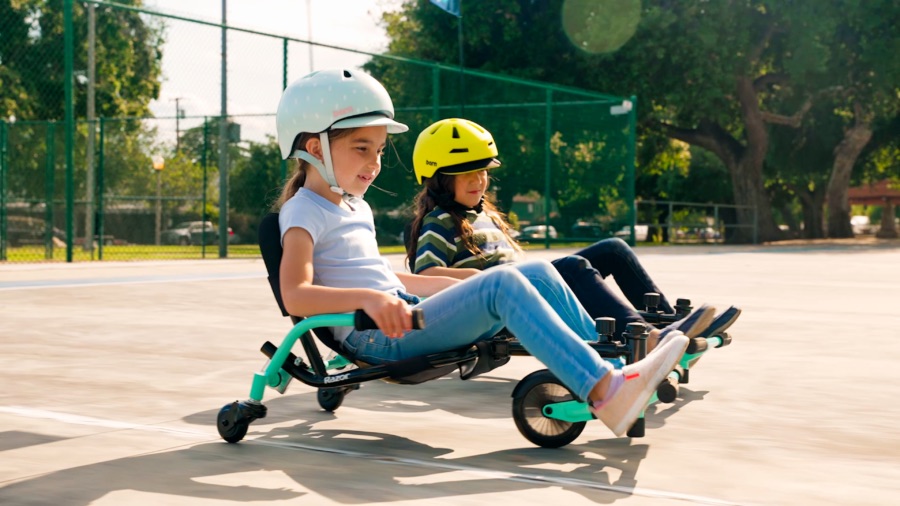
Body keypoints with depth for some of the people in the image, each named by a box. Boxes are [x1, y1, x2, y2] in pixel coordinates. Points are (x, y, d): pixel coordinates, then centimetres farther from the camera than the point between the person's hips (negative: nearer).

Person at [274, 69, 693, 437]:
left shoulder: (356, 208, 22)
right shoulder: (304, 213, -6)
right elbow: (294, 296, -21)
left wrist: (454, 285, 23)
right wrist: (367, 298, -35)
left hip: (405, 317, 9)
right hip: (377, 338, -9)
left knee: (539, 274, -1)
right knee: (503, 285, -28)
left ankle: (611, 362, -2)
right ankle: (604, 392, -38)